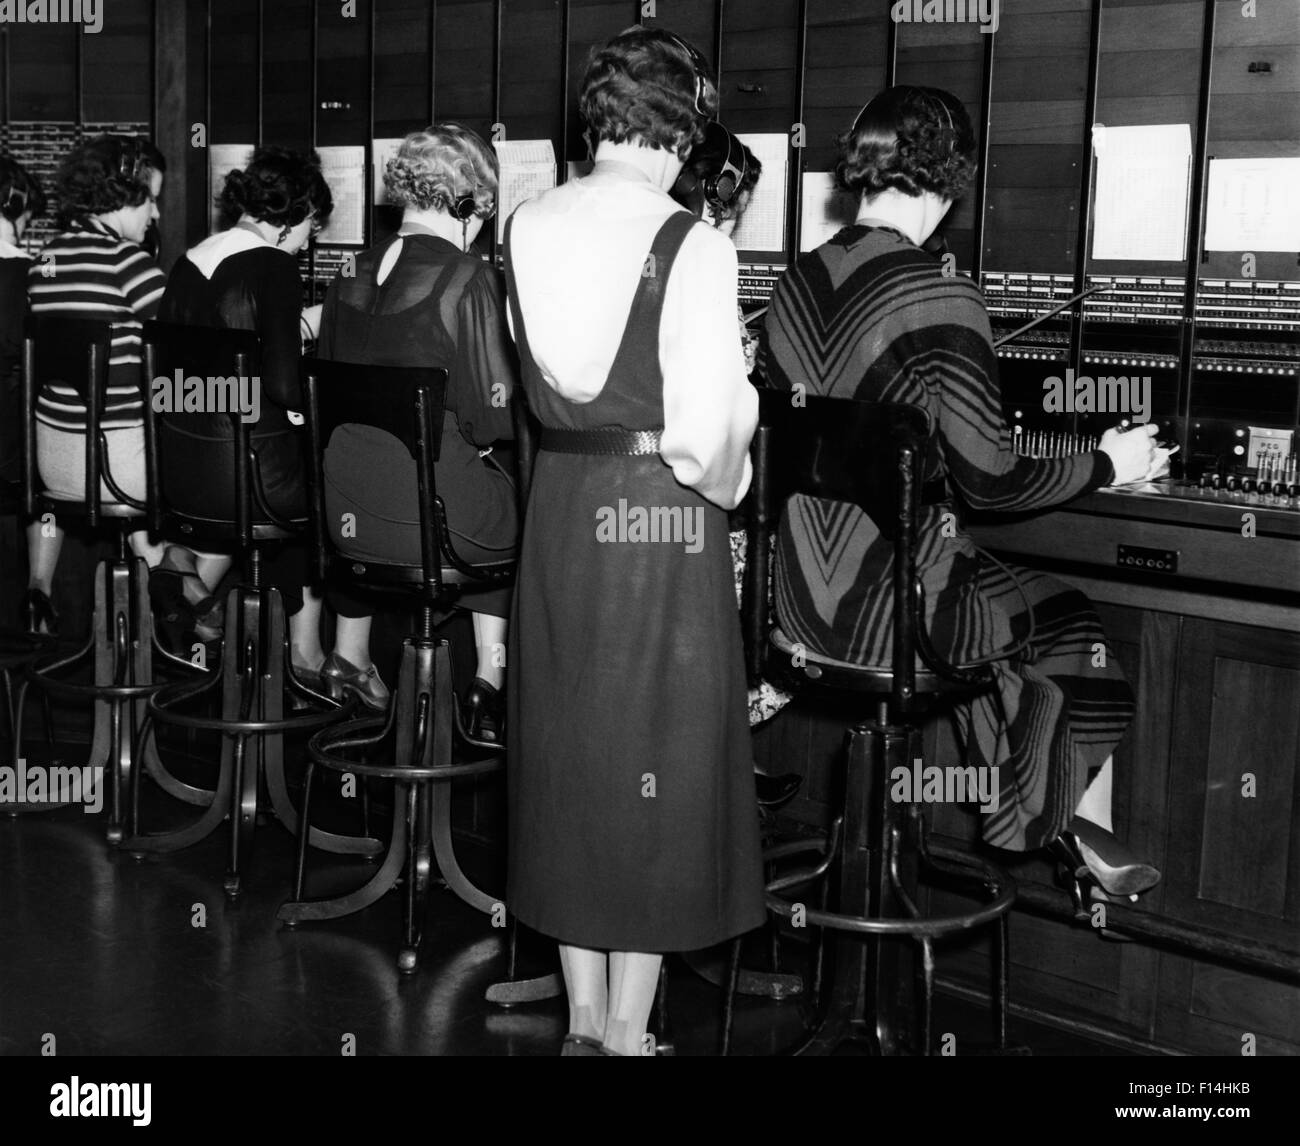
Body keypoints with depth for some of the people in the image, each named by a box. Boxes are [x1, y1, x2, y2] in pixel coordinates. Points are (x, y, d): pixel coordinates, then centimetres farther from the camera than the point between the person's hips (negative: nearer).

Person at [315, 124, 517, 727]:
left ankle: (349, 653, 39)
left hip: (345, 514, 6)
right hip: (436, 519, -6)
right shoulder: (469, 279, -12)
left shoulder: (352, 277, 6)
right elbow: (496, 417, -13)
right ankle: (492, 679, 17)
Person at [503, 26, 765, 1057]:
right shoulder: (691, 243, -14)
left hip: (558, 506, 5)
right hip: (660, 511, -5)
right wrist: (728, 477, 4)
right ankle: (628, 1030, 17)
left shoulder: (525, 230, 2)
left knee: (565, 745, 16)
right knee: (657, 757, 7)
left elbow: (539, 373, 7)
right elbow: (704, 428, -16)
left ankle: (583, 1018, 27)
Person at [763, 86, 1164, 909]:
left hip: (800, 601, 7)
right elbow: (990, 483, -18)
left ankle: (1090, 839, 36)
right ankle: (1093, 843, 36)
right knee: (1074, 623, 21)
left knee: (1020, 598, 28)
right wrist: (1107, 466, 1)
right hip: (897, 613, -7)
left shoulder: (796, 285, 1)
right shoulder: (939, 298, -20)